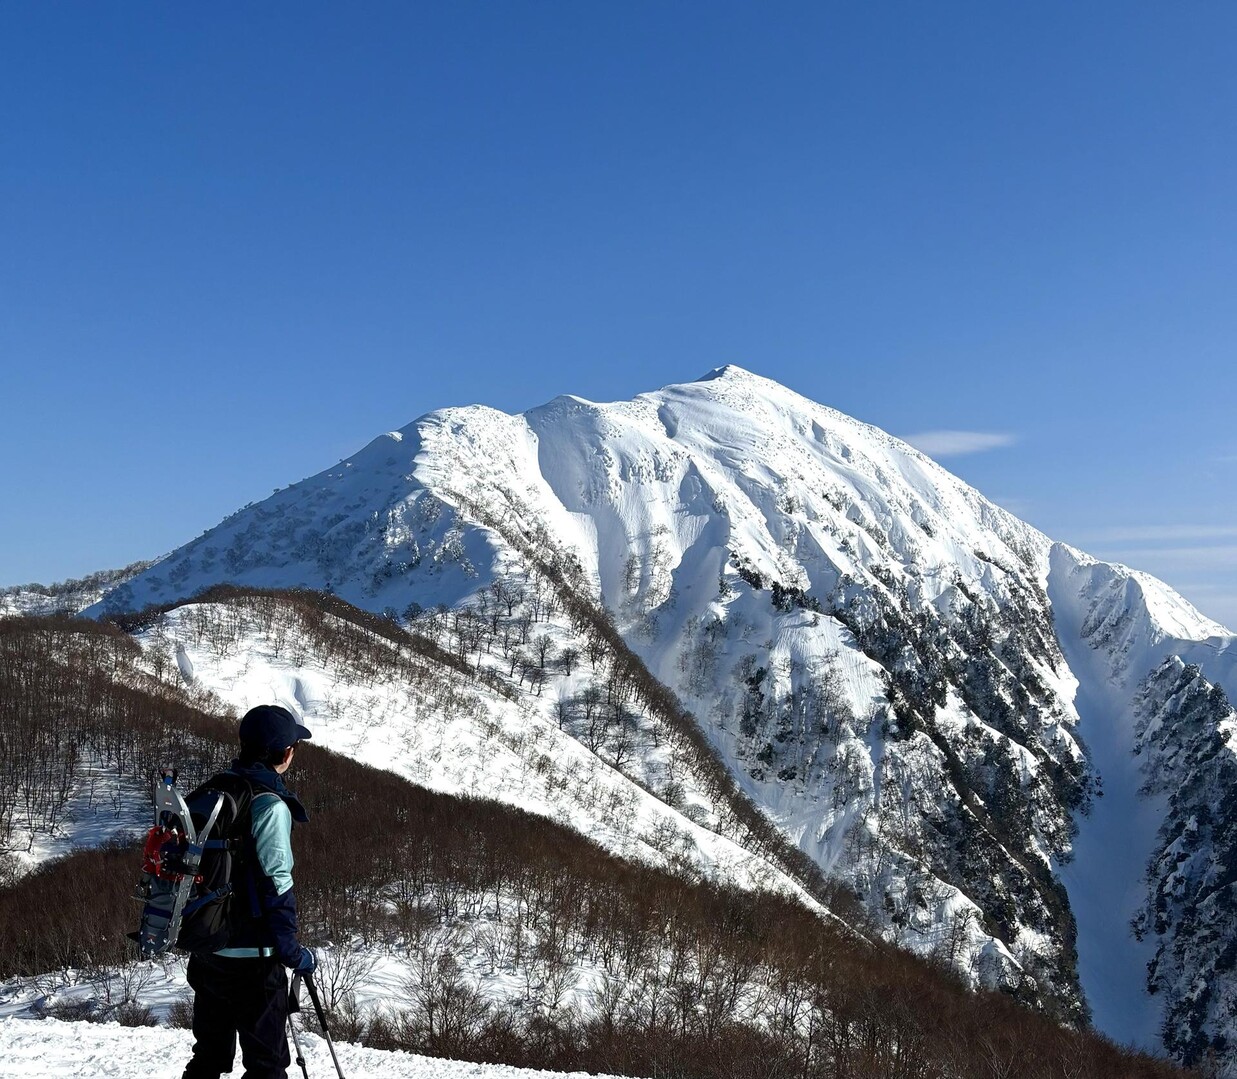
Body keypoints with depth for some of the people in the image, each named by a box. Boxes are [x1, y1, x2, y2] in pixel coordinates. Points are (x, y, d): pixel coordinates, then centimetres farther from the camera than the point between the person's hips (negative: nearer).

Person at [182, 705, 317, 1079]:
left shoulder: (213, 791, 7)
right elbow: (274, 883, -20)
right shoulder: (269, 803, -17)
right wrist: (292, 950, -13)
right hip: (251, 958, -8)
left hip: (206, 951, 8)